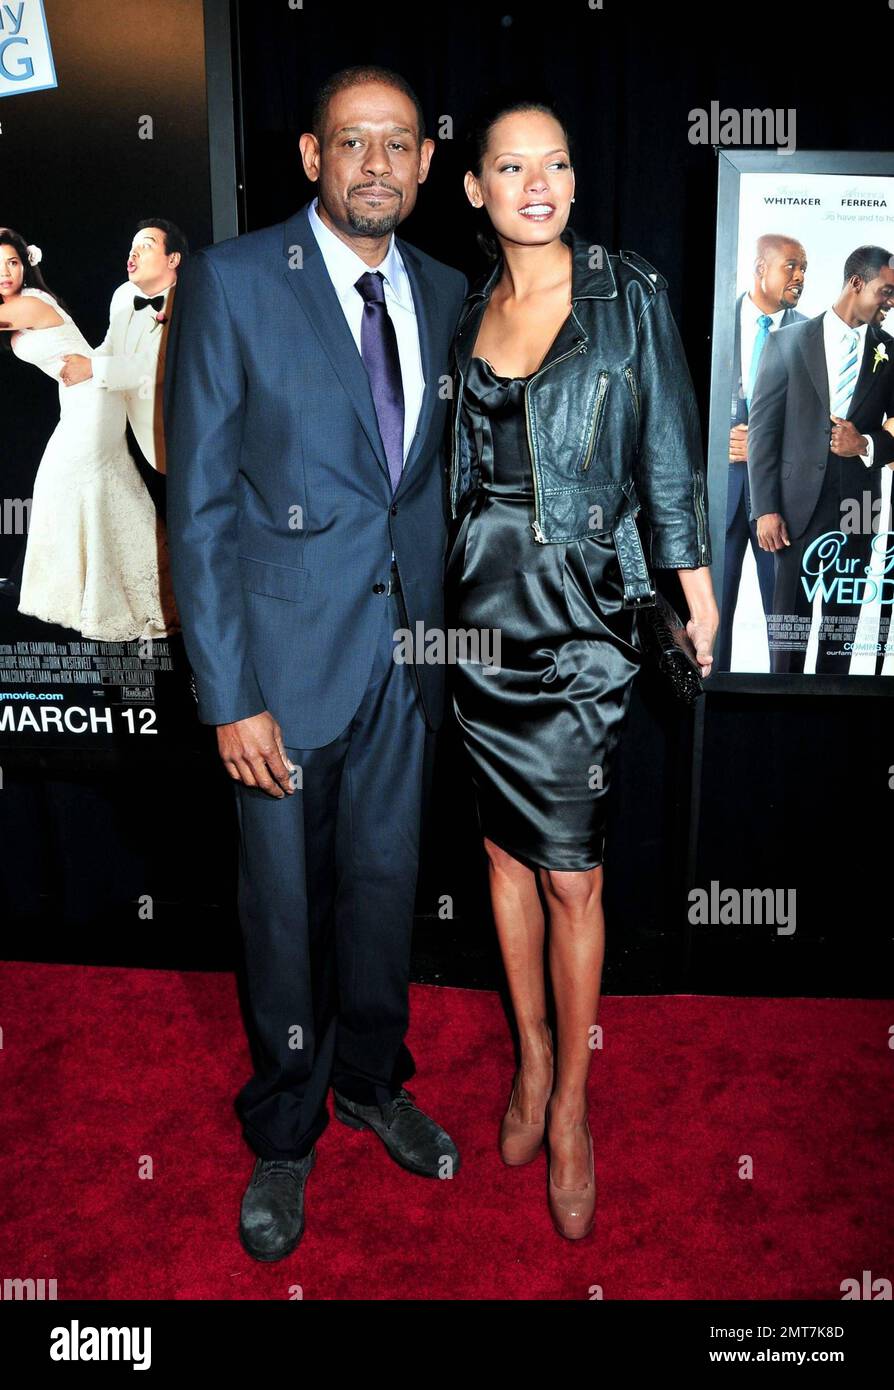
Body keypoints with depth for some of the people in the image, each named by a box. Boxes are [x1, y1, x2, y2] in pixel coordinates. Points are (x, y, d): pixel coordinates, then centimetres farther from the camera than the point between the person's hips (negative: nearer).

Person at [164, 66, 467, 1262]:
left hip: (407, 651, 4)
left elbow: (439, 477, 12)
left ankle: (372, 1083, 42)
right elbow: (198, 504, -10)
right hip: (287, 656, -4)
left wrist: (447, 632, 6)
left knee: (386, 884, 17)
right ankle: (284, 1134, 34)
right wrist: (227, 696, -15)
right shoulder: (231, 283, -7)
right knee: (286, 906, 11)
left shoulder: (444, 294, 7)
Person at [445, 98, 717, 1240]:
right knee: (505, 847, 12)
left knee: (570, 874, -1)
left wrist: (696, 584, -1)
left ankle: (570, 1102, 19)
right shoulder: (470, 310, 10)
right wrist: (456, 579, 13)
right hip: (482, 605, 4)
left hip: (582, 611, -4)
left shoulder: (628, 293, 0)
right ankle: (531, 1057, 31)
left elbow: (668, 451, 1)